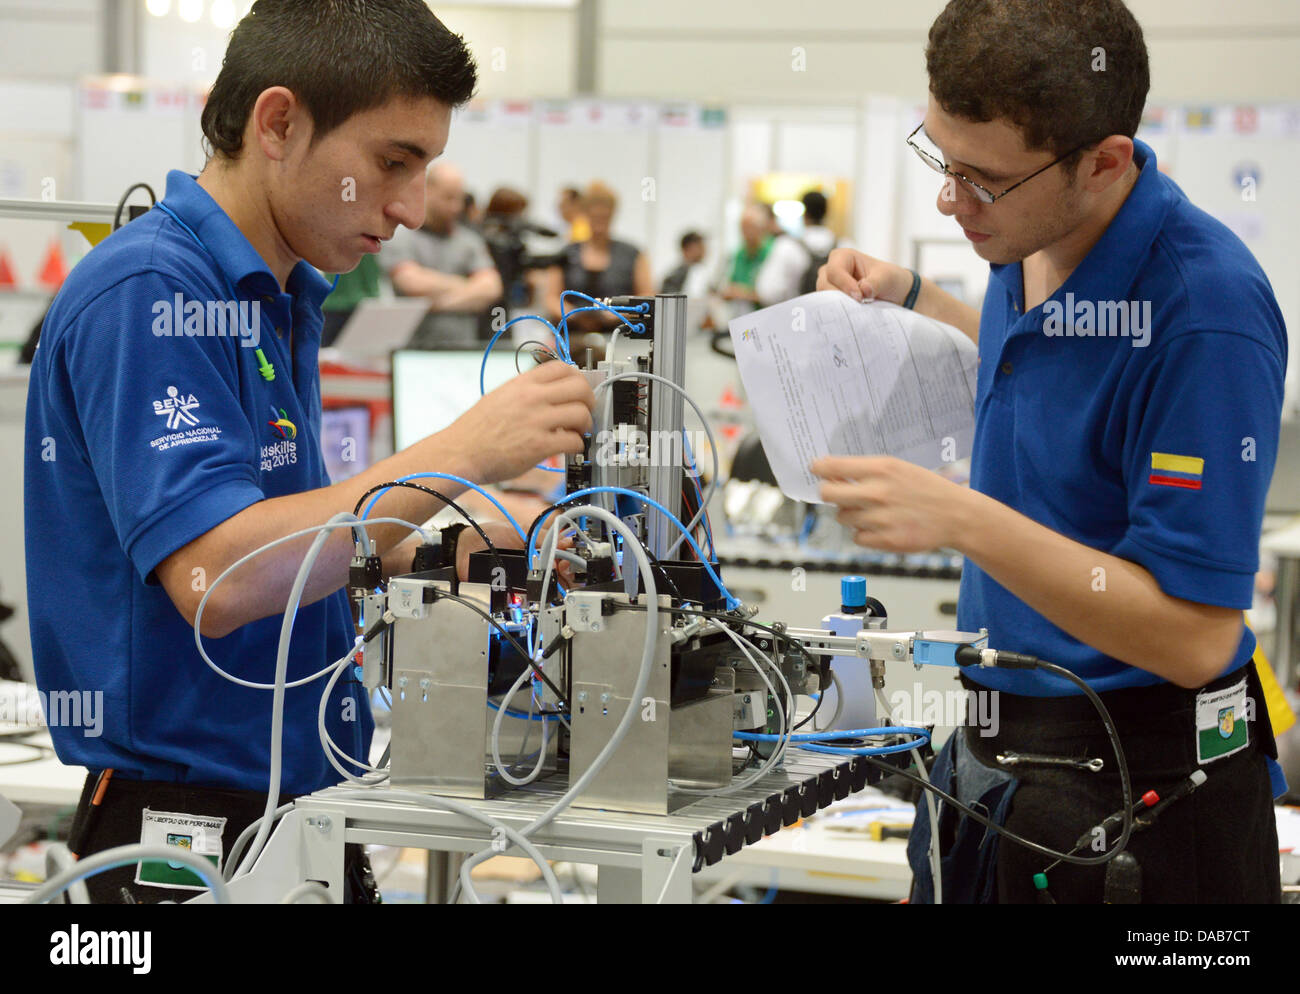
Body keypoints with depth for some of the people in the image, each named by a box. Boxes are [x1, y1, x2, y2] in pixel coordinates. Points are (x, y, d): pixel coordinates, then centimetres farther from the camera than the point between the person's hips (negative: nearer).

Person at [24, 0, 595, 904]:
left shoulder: (282, 300, 12)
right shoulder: (143, 293, -17)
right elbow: (215, 577, -28)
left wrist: (477, 538, 4)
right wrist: (459, 456, -25)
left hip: (304, 810, 9)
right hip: (195, 821, -9)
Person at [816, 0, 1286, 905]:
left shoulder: (1207, 312, -27)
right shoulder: (1031, 245, 0)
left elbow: (1194, 638, -27)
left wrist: (963, 519, -32)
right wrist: (911, 299, 12)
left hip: (1137, 792, -8)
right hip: (995, 745, 8)